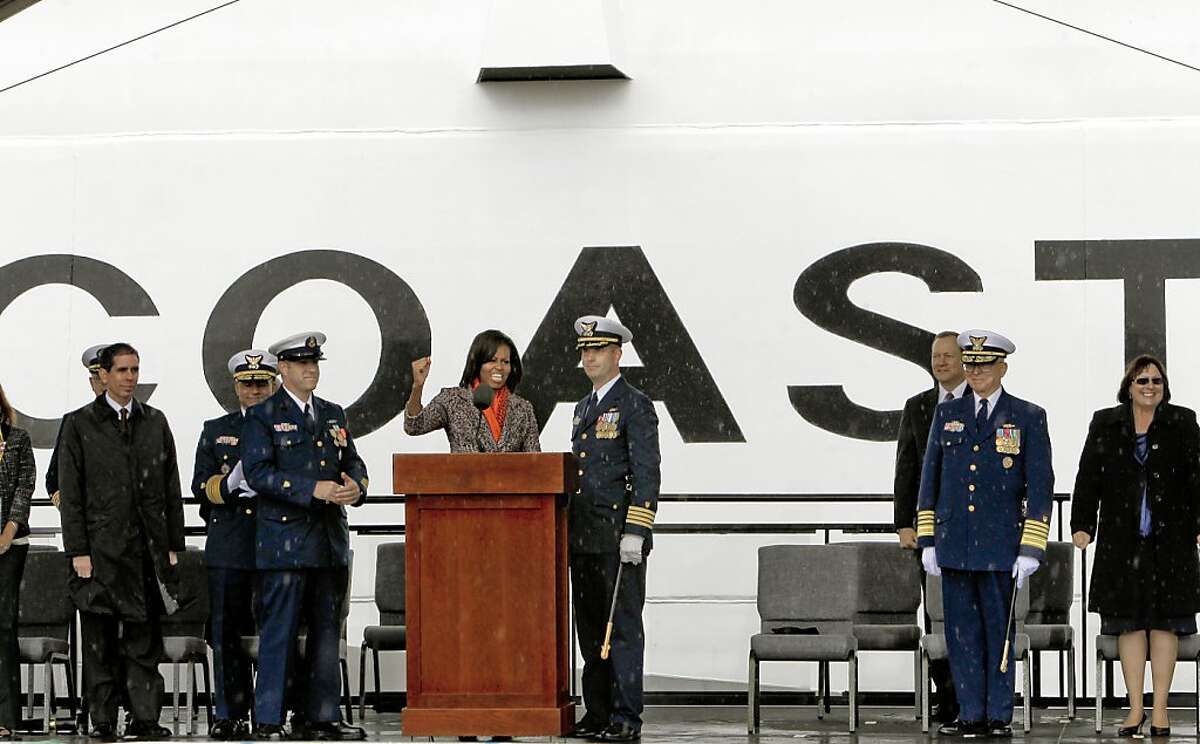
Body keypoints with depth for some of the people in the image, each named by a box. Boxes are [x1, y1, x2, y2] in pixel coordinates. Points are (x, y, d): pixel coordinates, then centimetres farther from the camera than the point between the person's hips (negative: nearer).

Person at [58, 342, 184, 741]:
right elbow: (70, 494, -1)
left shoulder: (155, 422, 12)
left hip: (148, 548, 3)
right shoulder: (79, 424, 2)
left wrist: (173, 545, 7)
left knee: (144, 640, 3)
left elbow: (171, 488, 13)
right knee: (100, 643, 1)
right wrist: (78, 551, -8)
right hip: (101, 549, -3)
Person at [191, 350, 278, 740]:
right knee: (227, 632, 1)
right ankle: (232, 715, 7)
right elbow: (200, 486, 7)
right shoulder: (216, 431, 15)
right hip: (228, 548, 1)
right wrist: (230, 484, -13)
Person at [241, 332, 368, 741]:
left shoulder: (334, 414, 18)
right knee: (279, 633, -7)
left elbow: (353, 463, 17)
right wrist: (313, 489, -20)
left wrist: (355, 486, -8)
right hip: (284, 542, -6)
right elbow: (258, 472, -12)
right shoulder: (262, 416, -2)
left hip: (331, 540, 6)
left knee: (327, 632, 8)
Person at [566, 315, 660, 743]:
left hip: (618, 539, -8)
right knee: (590, 628, 9)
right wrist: (567, 530, 17)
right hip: (582, 538, 8)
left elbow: (647, 474, -12)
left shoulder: (635, 406, -5)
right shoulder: (584, 408, 20)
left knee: (623, 628, -6)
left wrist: (635, 533, -19)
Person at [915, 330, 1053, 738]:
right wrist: (927, 540, 6)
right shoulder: (946, 414, 10)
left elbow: (1040, 486, -2)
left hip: (1000, 546, -3)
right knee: (961, 631, 3)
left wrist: (1030, 550, -8)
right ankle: (971, 715, 9)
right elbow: (929, 479, 12)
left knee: (998, 629, 3)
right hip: (953, 545, 3)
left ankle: (999, 716, 10)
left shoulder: (1028, 417, 1)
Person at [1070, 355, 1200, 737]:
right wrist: (1082, 524, -1)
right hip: (1122, 540, 1)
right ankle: (1135, 708, 7)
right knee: (1129, 621, 2)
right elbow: (1089, 477, 6)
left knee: (1164, 620, 1)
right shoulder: (1105, 424, 8)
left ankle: (1160, 708, 5)